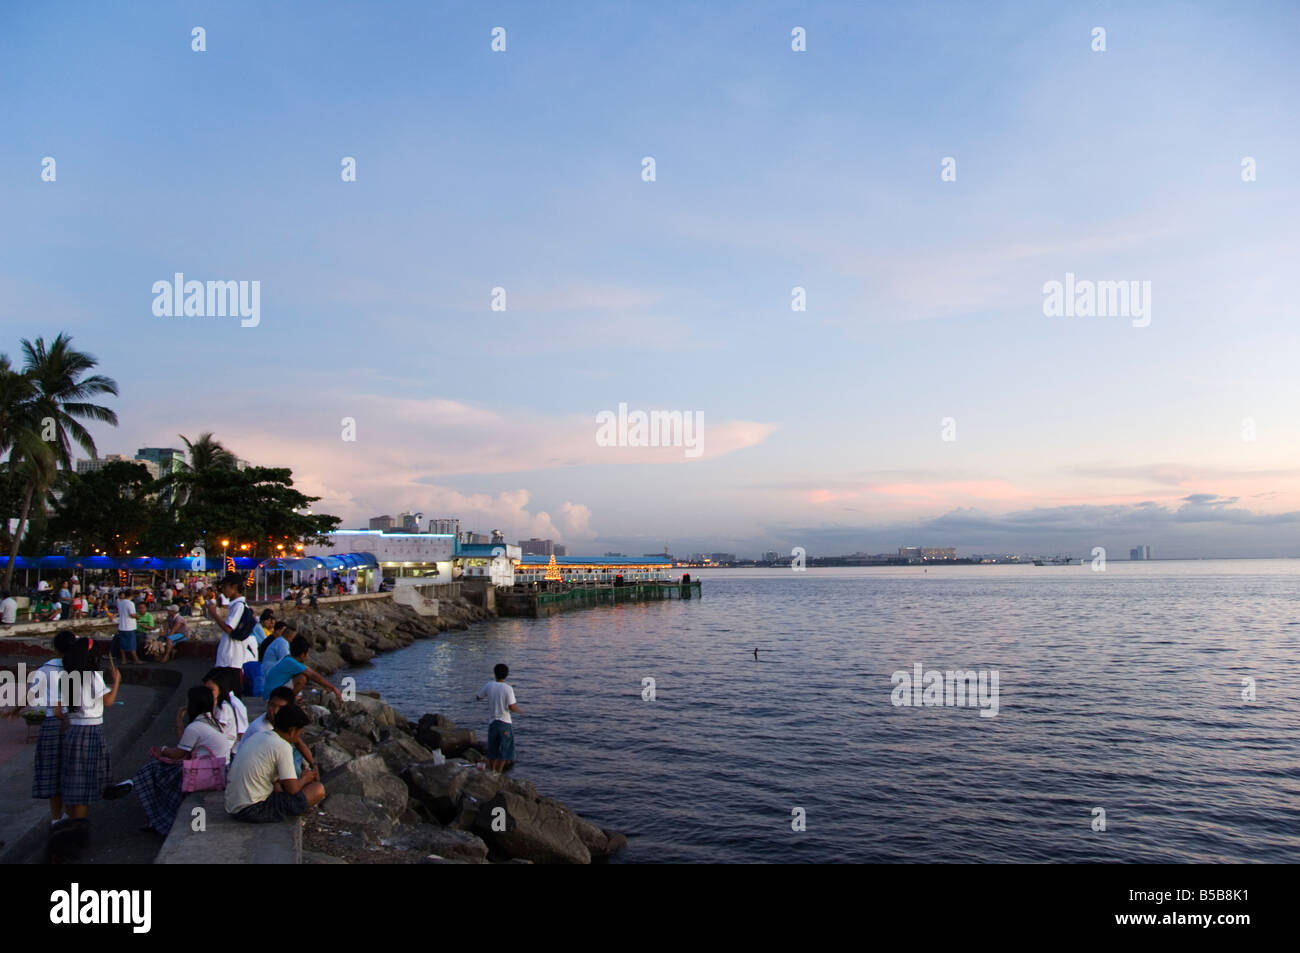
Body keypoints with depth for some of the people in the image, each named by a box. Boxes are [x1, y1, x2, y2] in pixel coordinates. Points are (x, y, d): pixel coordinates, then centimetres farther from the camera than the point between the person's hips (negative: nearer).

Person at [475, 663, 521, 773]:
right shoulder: (508, 688, -12)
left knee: (492, 753, 16)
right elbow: (512, 707, -18)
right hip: (505, 724, -4)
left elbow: (477, 698, 13)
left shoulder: (489, 686, -1)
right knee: (504, 753, 6)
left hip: (492, 723, 4)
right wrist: (520, 710, 2)